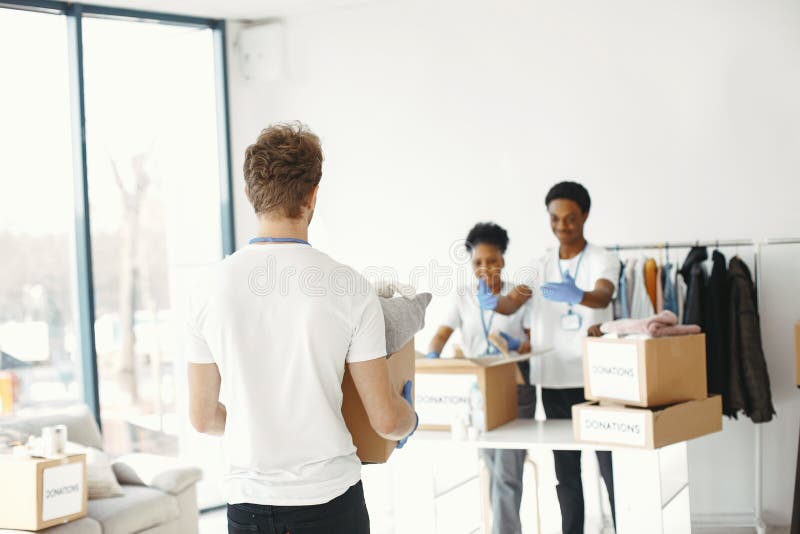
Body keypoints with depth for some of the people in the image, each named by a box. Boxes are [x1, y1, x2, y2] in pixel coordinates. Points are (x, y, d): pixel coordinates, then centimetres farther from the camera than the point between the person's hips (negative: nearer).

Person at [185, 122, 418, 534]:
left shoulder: (211, 290, -3)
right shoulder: (349, 288, -10)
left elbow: (203, 418, 5)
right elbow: (385, 420, -7)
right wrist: (410, 420, 17)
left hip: (247, 501, 3)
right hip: (329, 499, -2)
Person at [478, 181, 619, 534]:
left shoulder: (602, 260, -4)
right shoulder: (540, 266, 8)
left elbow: (602, 297, -25)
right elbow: (512, 304, -7)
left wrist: (576, 296, -47)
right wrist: (493, 303, -31)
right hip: (553, 379, 4)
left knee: (611, 465, -1)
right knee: (565, 472, 11)